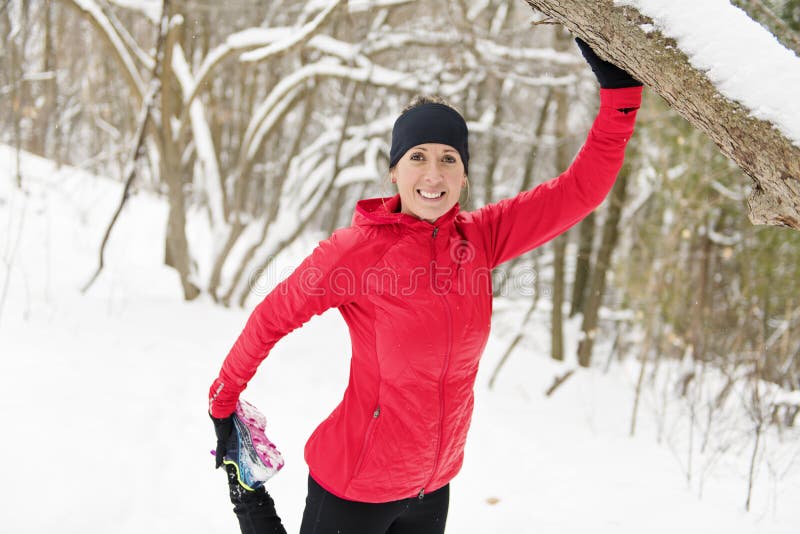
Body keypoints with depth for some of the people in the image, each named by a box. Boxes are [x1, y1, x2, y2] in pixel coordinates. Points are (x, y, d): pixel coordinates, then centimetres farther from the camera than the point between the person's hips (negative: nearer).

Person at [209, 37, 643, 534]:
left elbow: (581, 189, -8)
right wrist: (222, 402, 3)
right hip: (353, 487, -5)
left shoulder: (480, 239, -6)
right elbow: (272, 318, -7)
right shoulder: (356, 248, -18)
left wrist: (620, 87, -13)